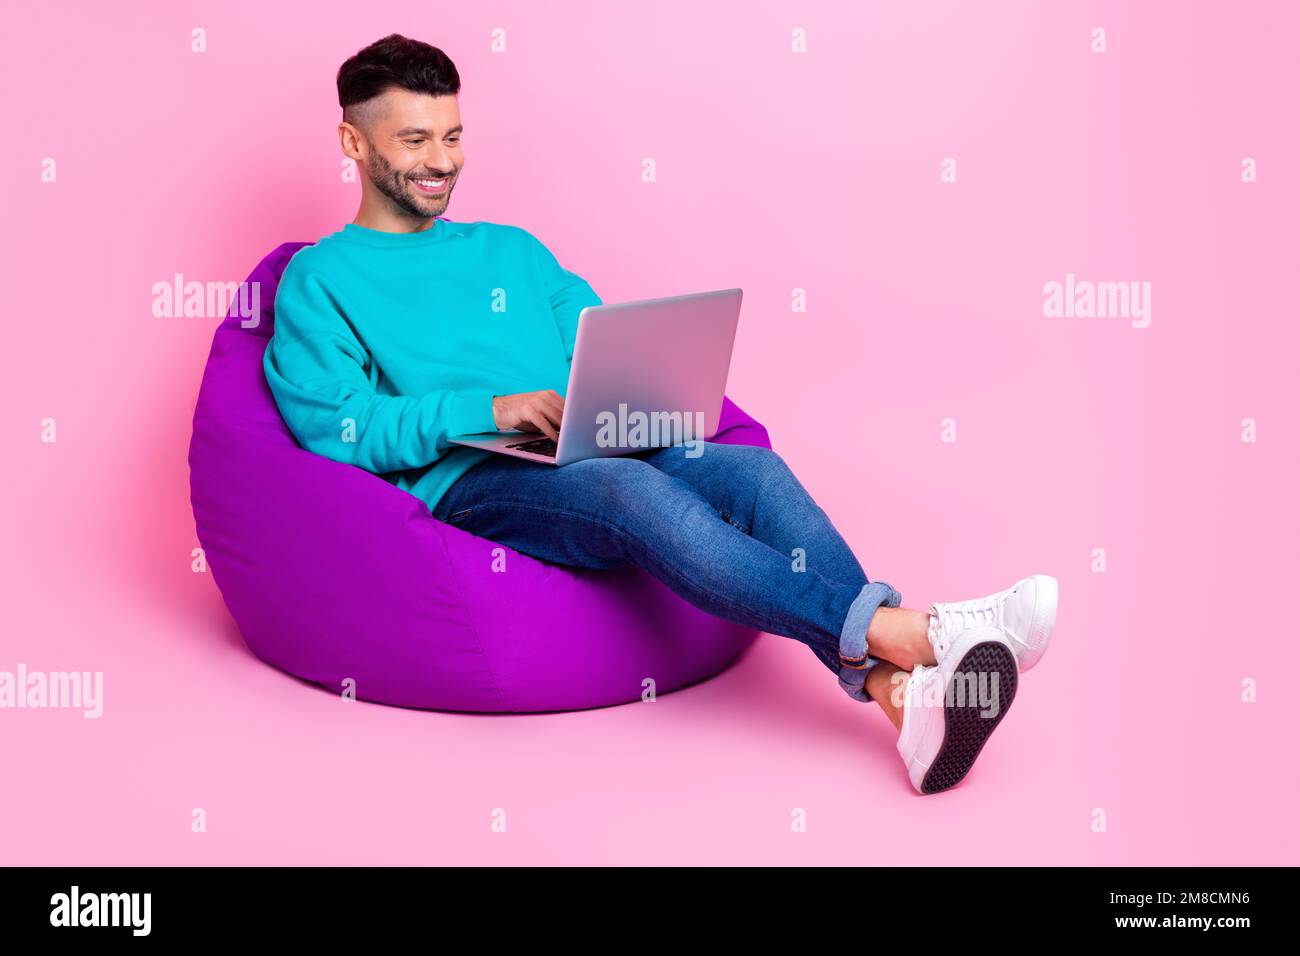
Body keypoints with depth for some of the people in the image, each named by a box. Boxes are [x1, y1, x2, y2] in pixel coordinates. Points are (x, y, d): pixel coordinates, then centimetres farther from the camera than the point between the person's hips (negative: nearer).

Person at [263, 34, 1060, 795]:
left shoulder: (512, 251, 29)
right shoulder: (320, 280, 11)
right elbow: (334, 428, -4)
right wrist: (489, 410, -14)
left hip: (596, 454, 6)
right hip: (464, 482, -5)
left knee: (753, 470, -25)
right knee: (635, 490, -36)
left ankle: (903, 690, -43)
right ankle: (895, 629, -48)